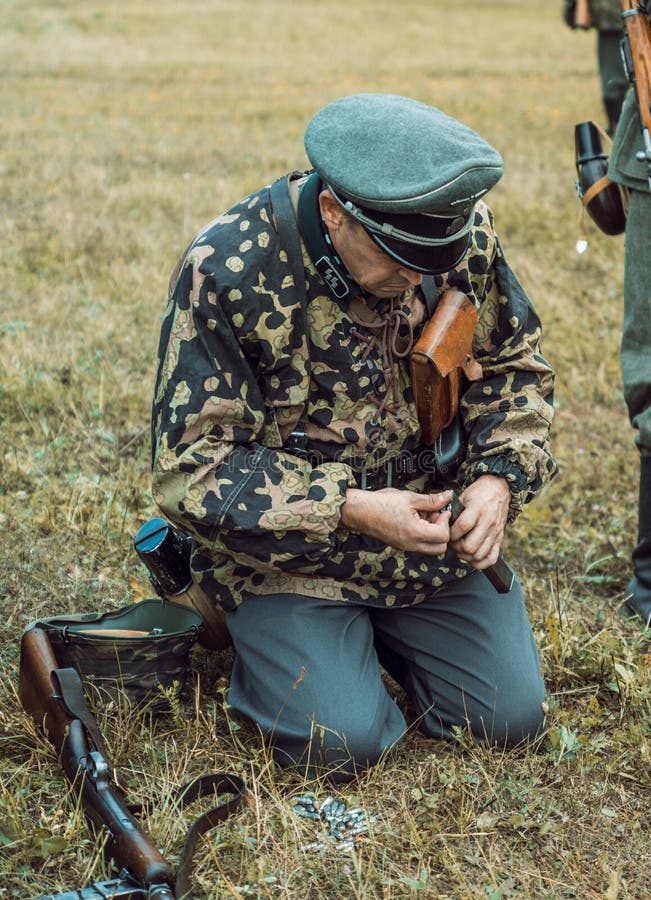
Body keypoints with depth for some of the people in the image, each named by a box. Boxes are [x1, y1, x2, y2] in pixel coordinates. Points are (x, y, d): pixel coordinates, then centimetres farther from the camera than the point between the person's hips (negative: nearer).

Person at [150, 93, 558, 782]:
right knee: (343, 742, -17)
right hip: (286, 554, -4)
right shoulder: (225, 271, -24)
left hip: (433, 535, 4)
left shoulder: (467, 234, -10)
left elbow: (514, 367, 5)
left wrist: (500, 477, -14)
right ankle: (256, 634, 14)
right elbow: (190, 470, -22)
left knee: (509, 717, 0)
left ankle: (386, 623, 26)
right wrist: (349, 511, -29)